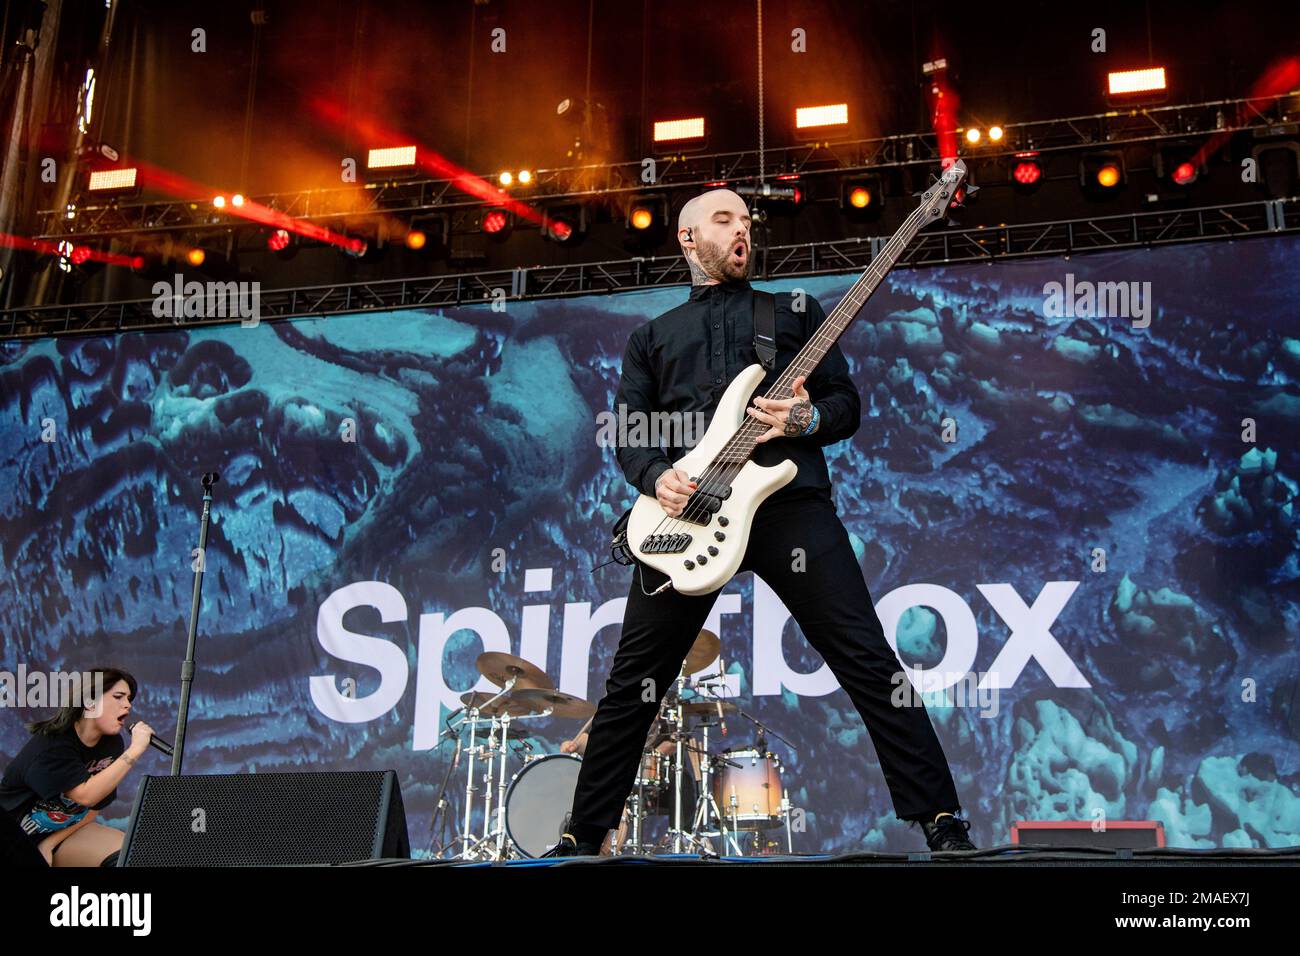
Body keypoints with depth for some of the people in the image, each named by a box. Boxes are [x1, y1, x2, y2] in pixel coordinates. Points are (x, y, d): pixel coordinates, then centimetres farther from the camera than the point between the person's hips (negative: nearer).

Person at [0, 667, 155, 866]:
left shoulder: (112, 743, -3)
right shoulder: (52, 743, -22)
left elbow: (96, 805, 2)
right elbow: (86, 795, -33)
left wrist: (51, 843, -10)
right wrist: (134, 751, -34)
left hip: (66, 831, 6)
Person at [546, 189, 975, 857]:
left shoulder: (795, 310, 20)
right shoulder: (651, 337, 24)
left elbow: (848, 403, 14)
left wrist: (808, 419, -9)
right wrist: (657, 477, -7)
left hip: (788, 501, -1)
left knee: (867, 660, -10)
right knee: (632, 682, 4)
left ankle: (940, 821, -2)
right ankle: (582, 838, 16)